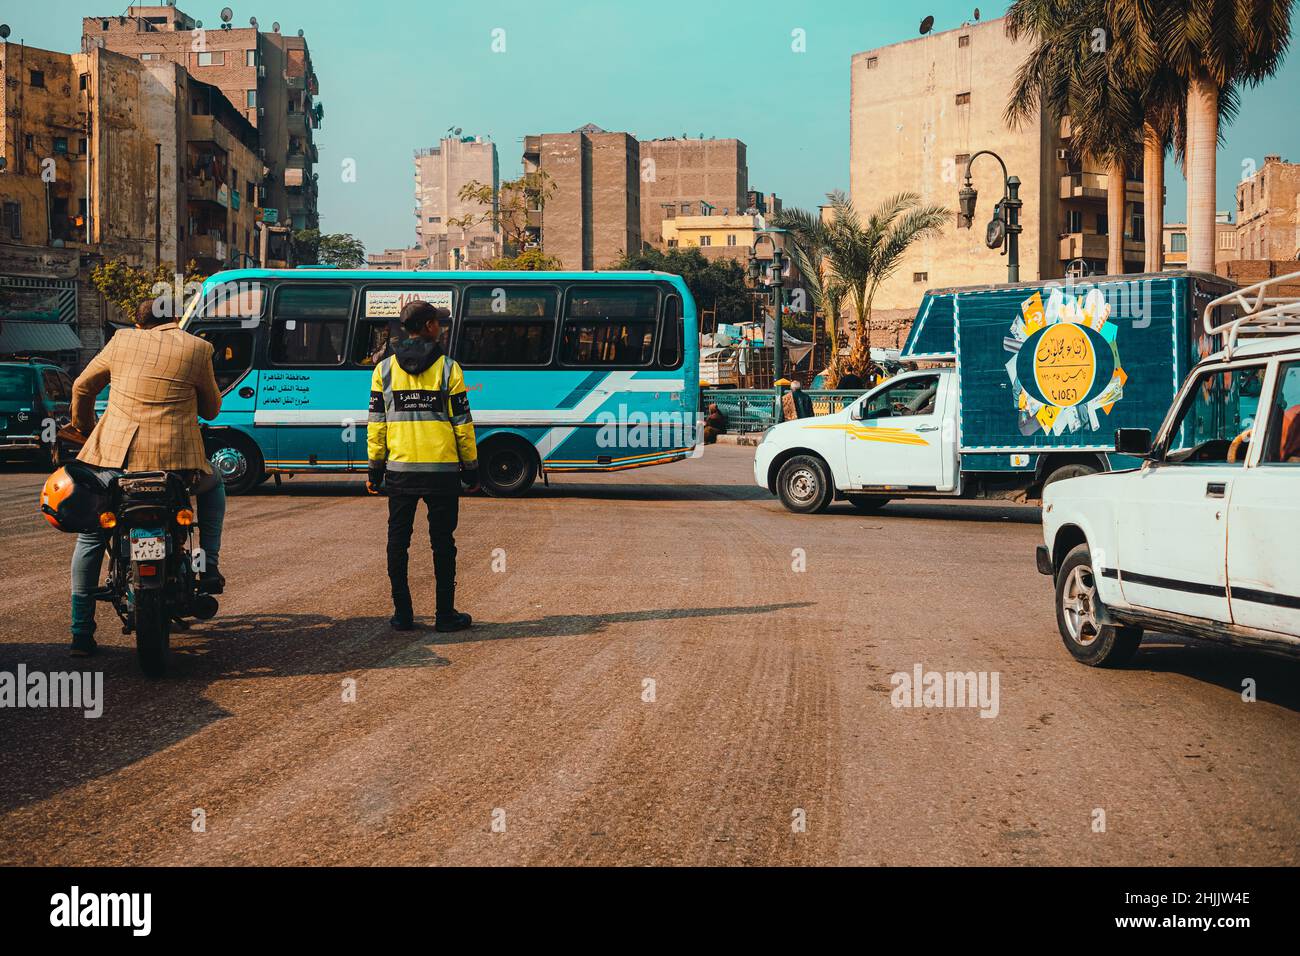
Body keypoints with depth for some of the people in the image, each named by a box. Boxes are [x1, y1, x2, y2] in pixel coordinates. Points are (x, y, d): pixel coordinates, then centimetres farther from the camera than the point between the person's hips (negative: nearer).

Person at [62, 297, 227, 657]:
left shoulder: (122, 341, 10)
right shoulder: (197, 349, 4)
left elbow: (82, 387, 20)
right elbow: (211, 409, 12)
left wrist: (82, 426, 38)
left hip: (117, 454, 1)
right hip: (176, 459, -1)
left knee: (90, 537, 17)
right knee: (213, 488, 32)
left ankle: (81, 631, 12)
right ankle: (209, 569, 18)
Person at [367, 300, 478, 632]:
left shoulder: (384, 368, 3)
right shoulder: (448, 368, -4)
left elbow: (376, 423, 4)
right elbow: (462, 423, -2)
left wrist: (375, 468, 11)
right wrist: (471, 468, 6)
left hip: (400, 469, 2)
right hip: (442, 469, -2)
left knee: (398, 542, 10)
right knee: (442, 542, 6)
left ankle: (402, 614, 11)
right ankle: (445, 614, 8)